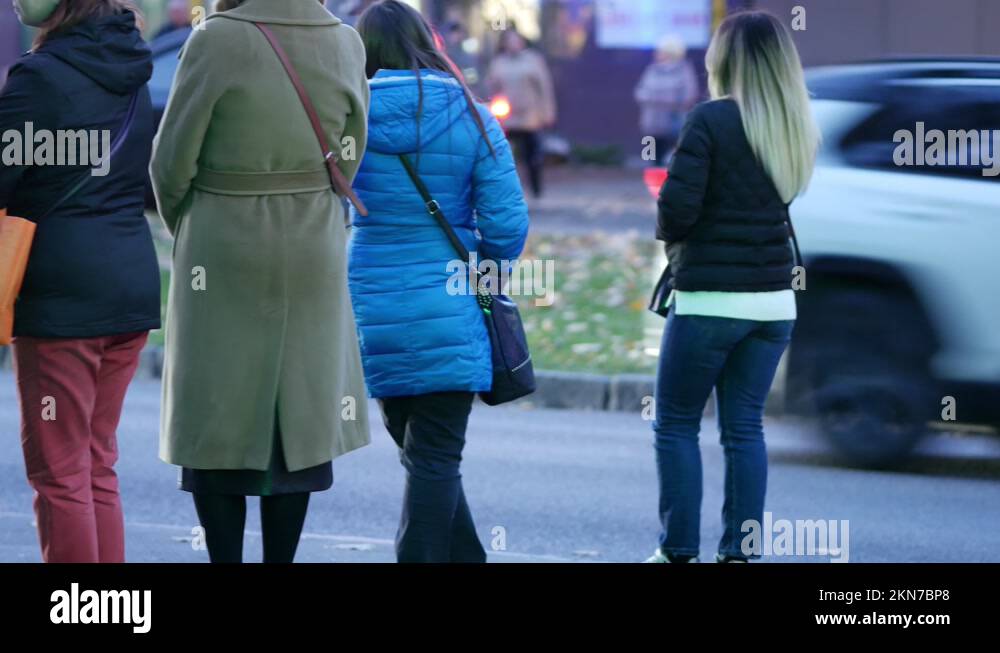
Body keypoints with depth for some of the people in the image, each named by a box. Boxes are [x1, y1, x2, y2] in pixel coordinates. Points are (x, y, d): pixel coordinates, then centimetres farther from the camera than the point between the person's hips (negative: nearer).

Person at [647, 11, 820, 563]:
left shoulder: (711, 120, -13)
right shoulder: (796, 130, 6)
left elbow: (677, 208, -17)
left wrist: (668, 234, 4)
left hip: (709, 299, -5)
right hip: (773, 300, 6)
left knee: (676, 424, 7)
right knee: (745, 427, 10)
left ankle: (678, 551, 6)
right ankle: (738, 552, 8)